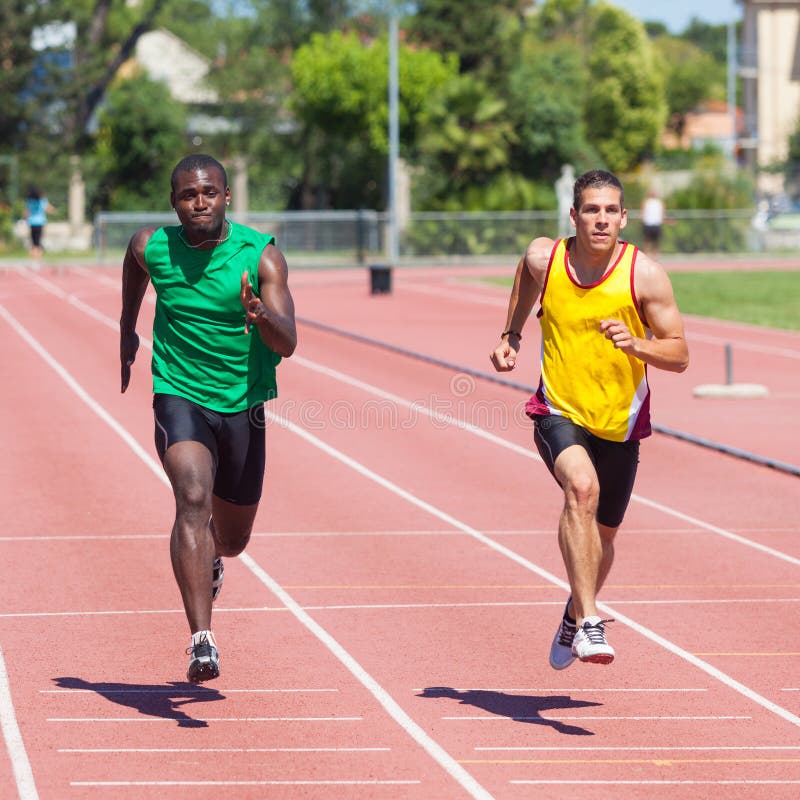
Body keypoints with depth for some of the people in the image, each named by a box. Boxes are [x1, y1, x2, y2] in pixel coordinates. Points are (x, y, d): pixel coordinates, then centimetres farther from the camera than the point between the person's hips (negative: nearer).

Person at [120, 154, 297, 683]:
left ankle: (209, 560, 56)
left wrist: (260, 316, -39)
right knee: (193, 499, -28)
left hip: (243, 404, 1)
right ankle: (202, 641, -36)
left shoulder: (261, 254, -11)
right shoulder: (151, 248, -6)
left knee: (233, 537, 16)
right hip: (179, 397, -1)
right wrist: (127, 332, 31)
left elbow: (287, 344, -18)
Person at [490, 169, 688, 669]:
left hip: (620, 422, 1)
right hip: (559, 412, -1)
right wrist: (512, 336, 16)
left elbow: (679, 355, -11)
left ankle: (575, 615, 48)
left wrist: (635, 345, -29)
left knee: (602, 536, 16)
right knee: (582, 487, -32)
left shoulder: (645, 275, -14)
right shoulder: (544, 259, -9)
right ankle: (590, 623, -37)